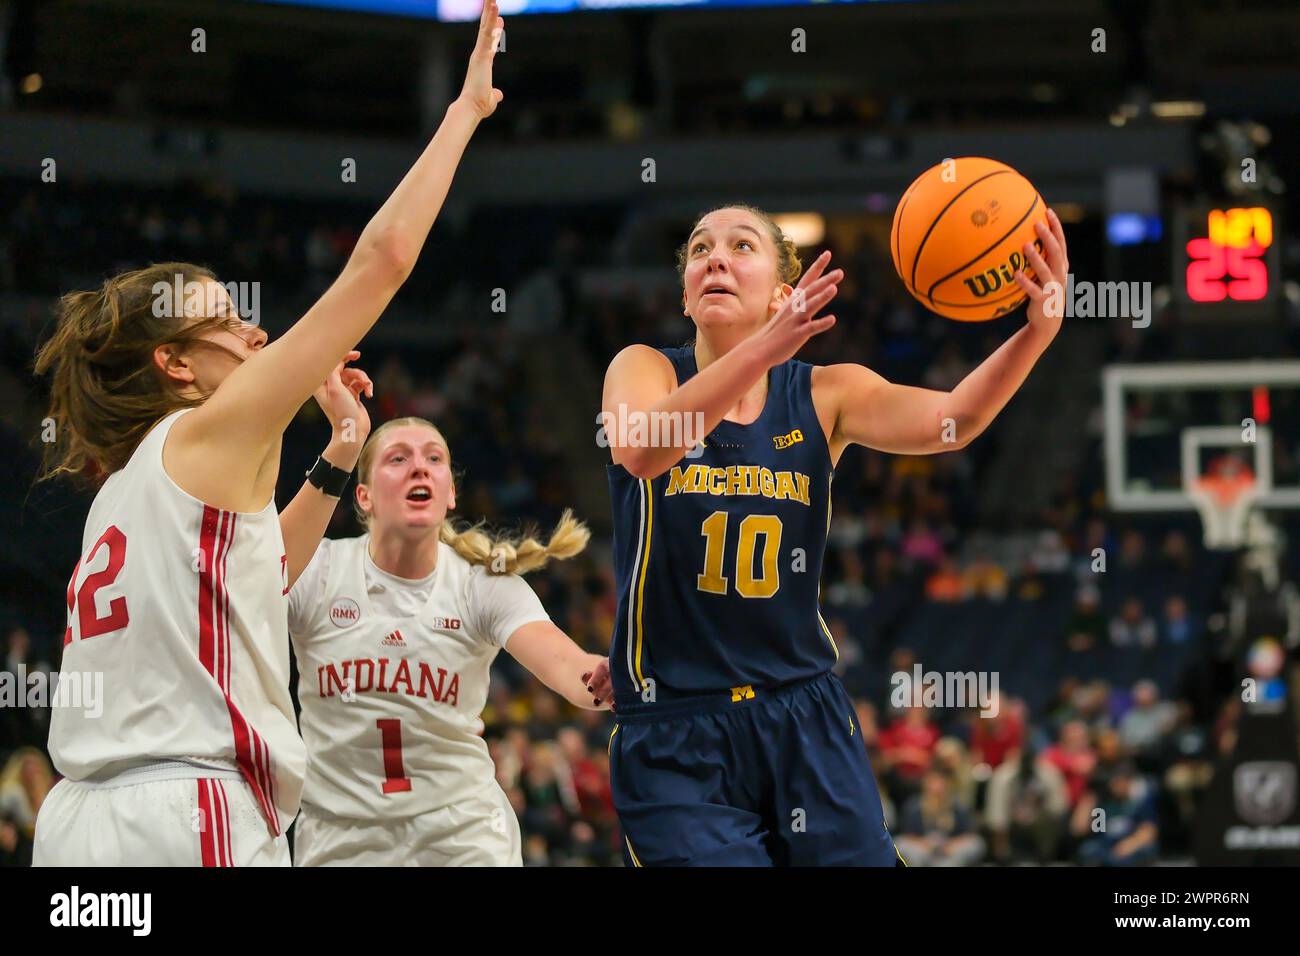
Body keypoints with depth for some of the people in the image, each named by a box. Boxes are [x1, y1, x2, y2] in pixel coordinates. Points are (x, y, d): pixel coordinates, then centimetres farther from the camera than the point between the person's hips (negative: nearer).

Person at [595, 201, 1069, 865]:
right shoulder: (646, 369, -2)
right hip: (674, 741, -2)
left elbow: (948, 421, -15)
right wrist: (763, 349, -41)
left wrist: (1037, 332, -35)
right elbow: (640, 451, -26)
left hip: (805, 721, 3)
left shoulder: (823, 396, 3)